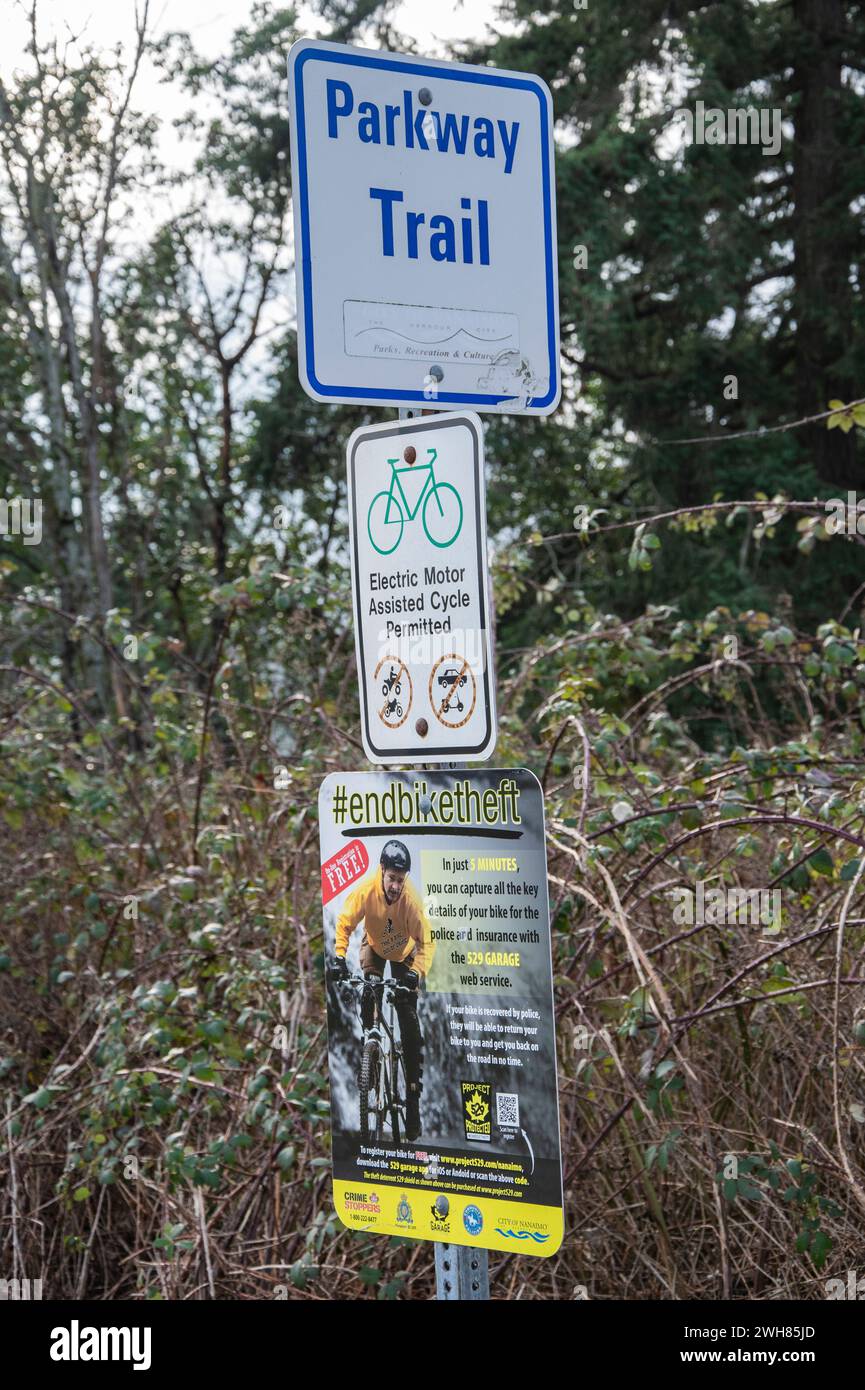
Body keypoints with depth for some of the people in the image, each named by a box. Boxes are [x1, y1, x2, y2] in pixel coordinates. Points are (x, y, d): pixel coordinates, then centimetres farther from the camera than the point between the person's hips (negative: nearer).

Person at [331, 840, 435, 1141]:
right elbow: (344, 923, -21)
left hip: (403, 953, -2)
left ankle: (413, 1094, 0)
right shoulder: (366, 890, -35)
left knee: (410, 1023, -6)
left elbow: (426, 941, -29)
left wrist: (417, 972, -42)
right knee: (368, 993, -24)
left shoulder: (412, 900, -38)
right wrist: (339, 957, -31)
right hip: (374, 947, 2)